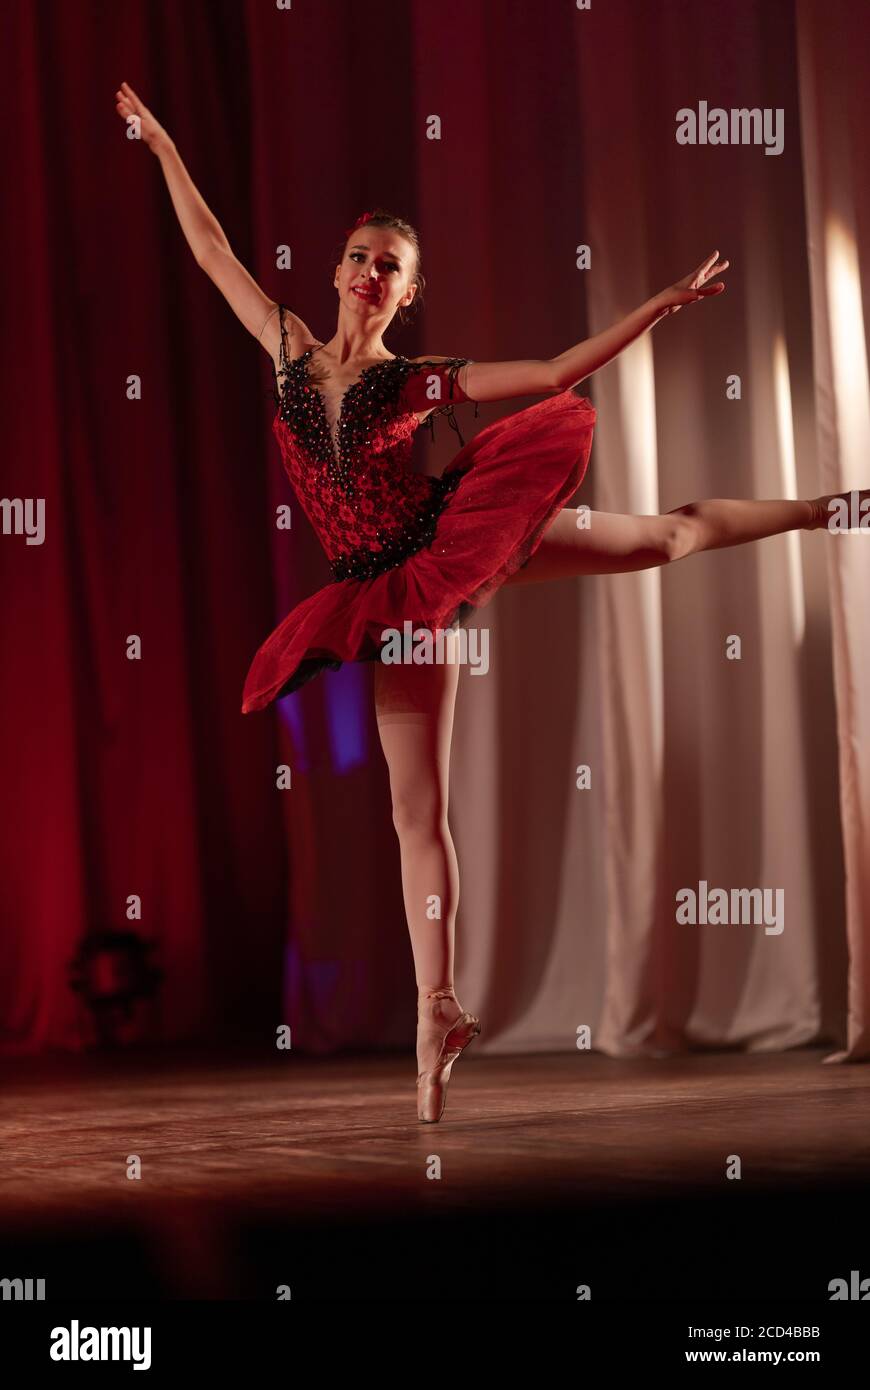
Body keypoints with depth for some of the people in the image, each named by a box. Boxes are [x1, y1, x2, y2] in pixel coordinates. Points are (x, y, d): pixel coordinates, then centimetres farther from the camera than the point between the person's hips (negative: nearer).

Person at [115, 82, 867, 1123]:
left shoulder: (421, 382, 0)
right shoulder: (291, 350, 6)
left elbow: (559, 371, -3)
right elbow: (211, 249, 12)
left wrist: (665, 302, -7)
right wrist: (160, 145, 15)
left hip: (452, 545, -1)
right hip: (394, 596, 1)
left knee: (664, 536, -4)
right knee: (417, 810, 0)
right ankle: (438, 1012, 4)